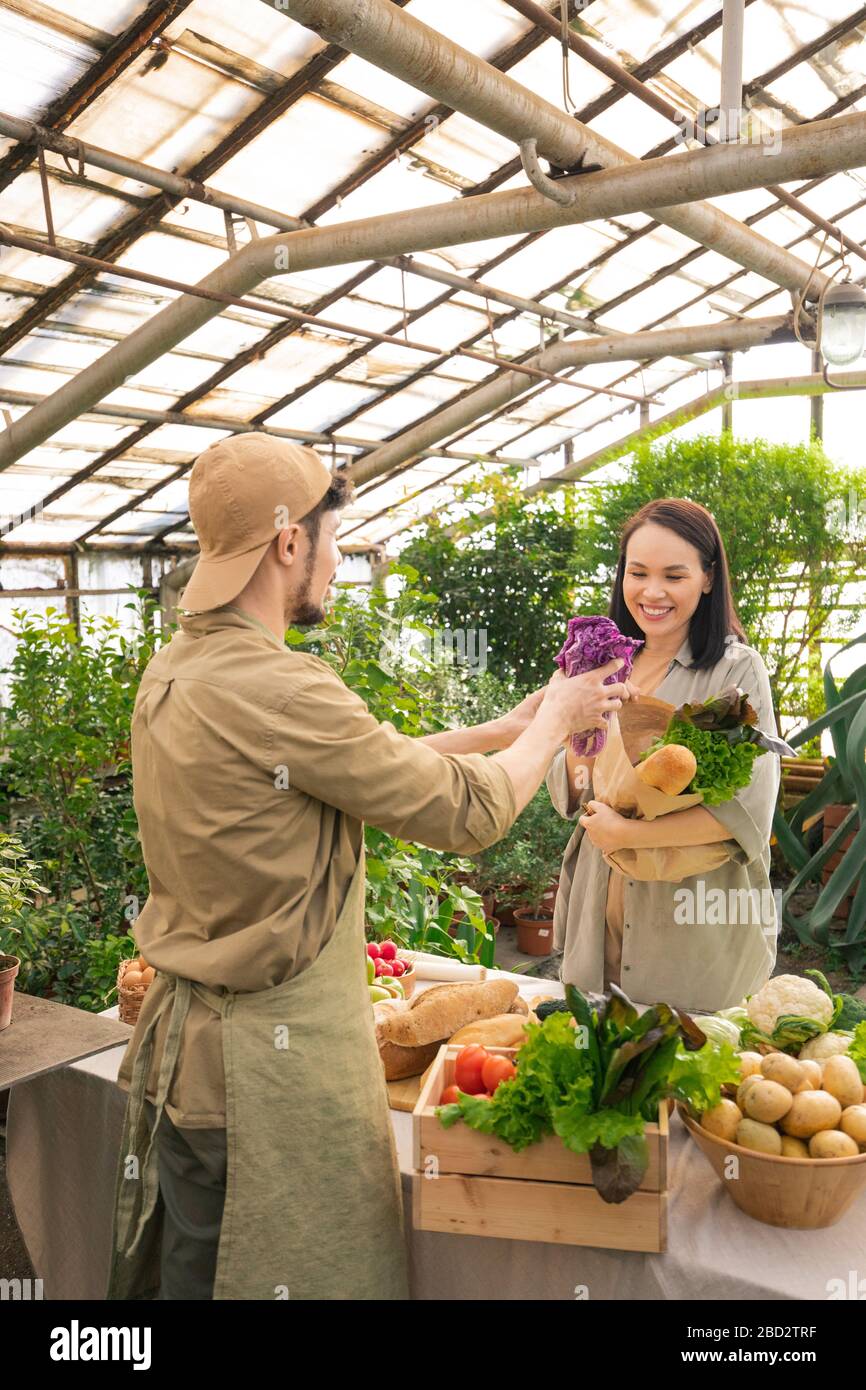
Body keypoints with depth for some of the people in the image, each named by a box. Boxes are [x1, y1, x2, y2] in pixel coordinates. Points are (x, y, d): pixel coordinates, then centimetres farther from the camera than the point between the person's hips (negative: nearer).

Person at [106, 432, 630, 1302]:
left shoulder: (174, 670, 3)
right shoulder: (276, 690, -26)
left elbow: (365, 761, 8)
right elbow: (469, 813, -17)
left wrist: (506, 728, 12)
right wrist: (554, 720, 1)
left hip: (183, 1034, 8)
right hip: (277, 1061, -8)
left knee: (190, 1270, 22)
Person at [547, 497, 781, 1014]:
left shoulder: (735, 669, -10)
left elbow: (749, 807, -18)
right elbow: (565, 795, 6)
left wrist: (626, 833, -19)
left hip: (699, 926, -4)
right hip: (601, 909, 5)